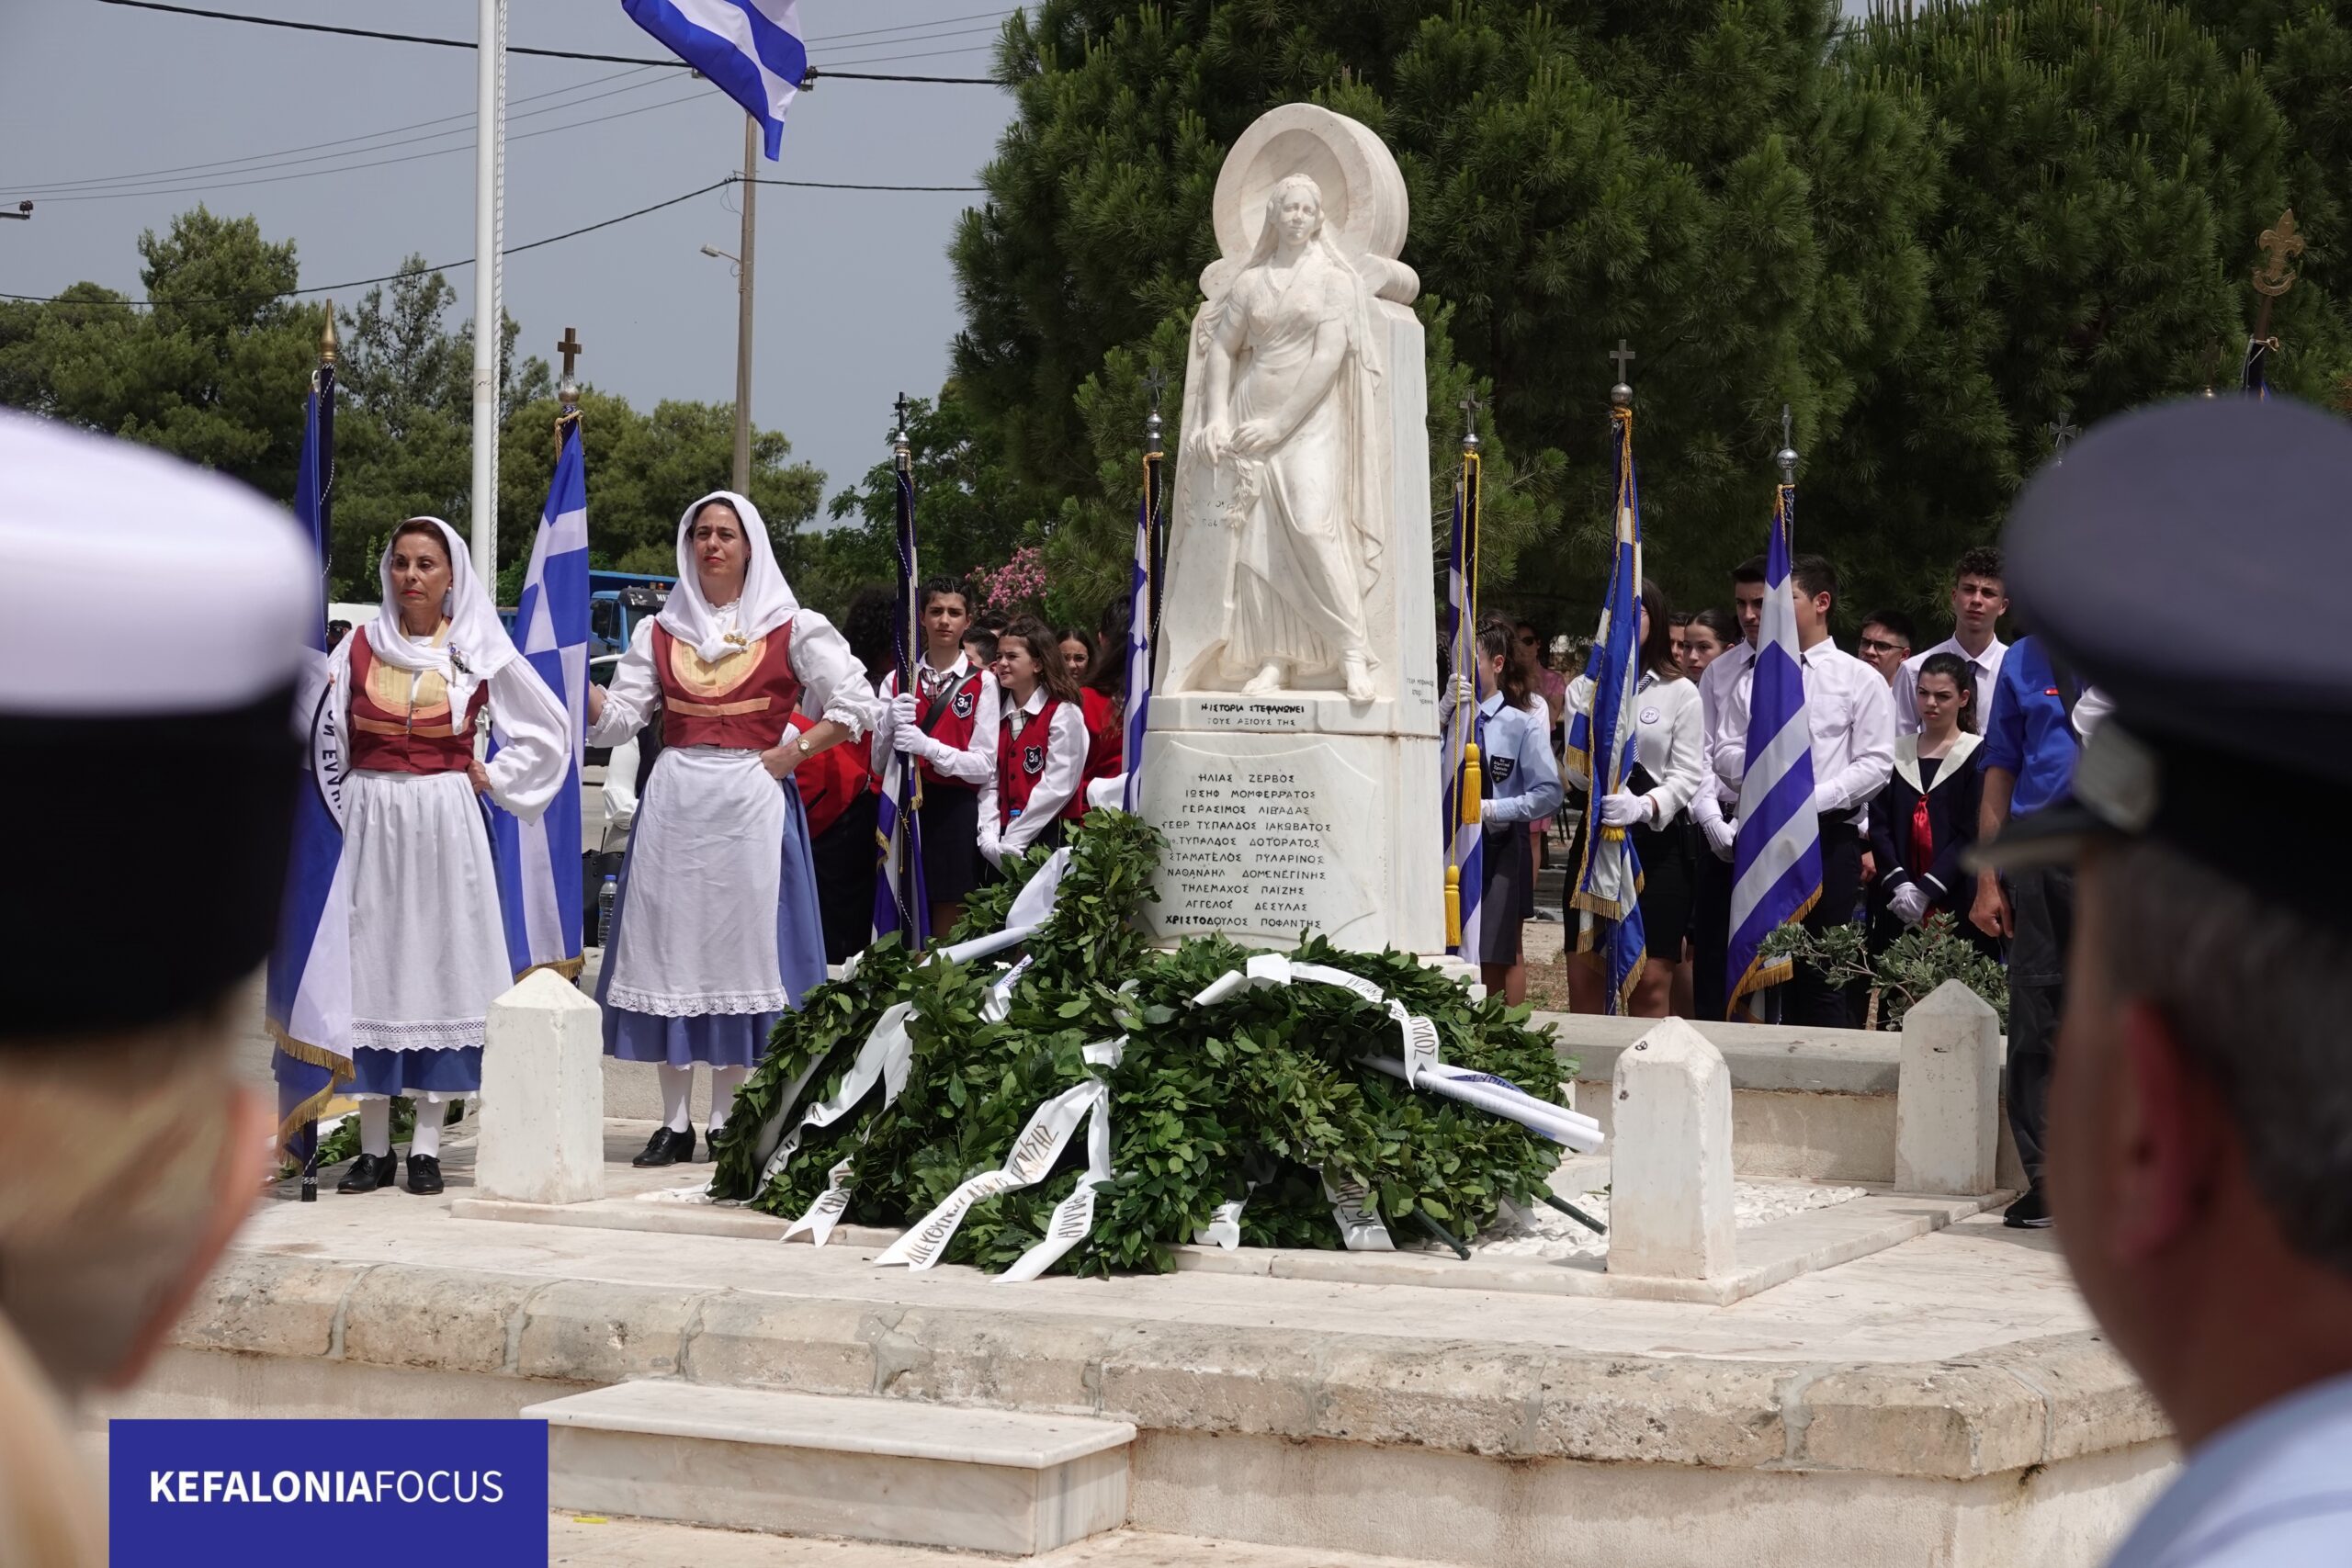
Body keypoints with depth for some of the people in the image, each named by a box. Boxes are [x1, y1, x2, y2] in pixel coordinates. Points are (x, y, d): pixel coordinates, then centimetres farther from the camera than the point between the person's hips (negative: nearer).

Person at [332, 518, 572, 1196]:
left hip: (444, 824, -1)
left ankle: (427, 1145, 4)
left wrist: (491, 780, 3)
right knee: (367, 968, 0)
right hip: (370, 821, 1)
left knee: (439, 962, -1)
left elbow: (548, 729, 10)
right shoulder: (359, 648, 7)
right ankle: (374, 1146, 5)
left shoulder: (479, 652, 3)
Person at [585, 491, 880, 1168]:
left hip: (749, 804, -3)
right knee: (668, 946, 1)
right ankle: (674, 1122, 7)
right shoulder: (660, 632, 12)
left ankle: (723, 1122, 6)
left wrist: (792, 753, -7)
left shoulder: (791, 629, 3)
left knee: (738, 949, -1)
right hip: (674, 801, 3)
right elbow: (618, 718, 4)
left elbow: (858, 706, 0)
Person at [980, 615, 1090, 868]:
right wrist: (989, 838, -6)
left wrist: (1012, 842, -13)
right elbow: (990, 783, 9)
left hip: (1045, 837, -5)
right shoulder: (998, 716, 14)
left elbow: (1057, 786, -10)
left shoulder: (1064, 713, -3)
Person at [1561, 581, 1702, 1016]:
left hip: (1657, 838, -3)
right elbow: (1577, 775, 5)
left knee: (1650, 981, -6)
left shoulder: (1679, 693, 2)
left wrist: (1644, 806, -23)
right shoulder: (1584, 689, 11)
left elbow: (1687, 775, -4)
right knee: (1584, 979, 2)